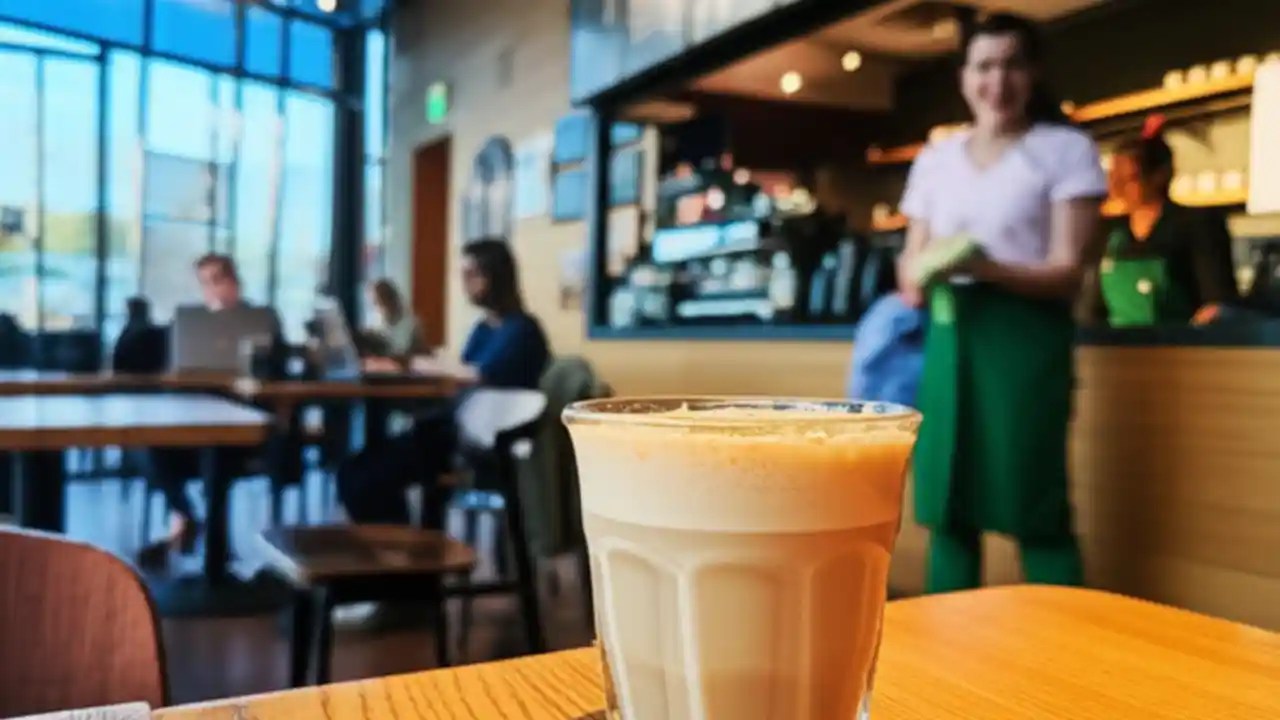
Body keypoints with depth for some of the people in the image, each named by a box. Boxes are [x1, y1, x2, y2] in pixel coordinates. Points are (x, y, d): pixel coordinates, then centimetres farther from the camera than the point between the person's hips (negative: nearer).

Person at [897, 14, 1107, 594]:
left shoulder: (1066, 150, 1)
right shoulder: (935, 159, 14)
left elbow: (1067, 272, -5)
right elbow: (910, 262, 15)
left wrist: (988, 268, -23)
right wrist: (922, 276, -9)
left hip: (1024, 339, -4)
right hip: (949, 339, 4)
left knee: (1036, 508, -5)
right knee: (947, 504, 4)